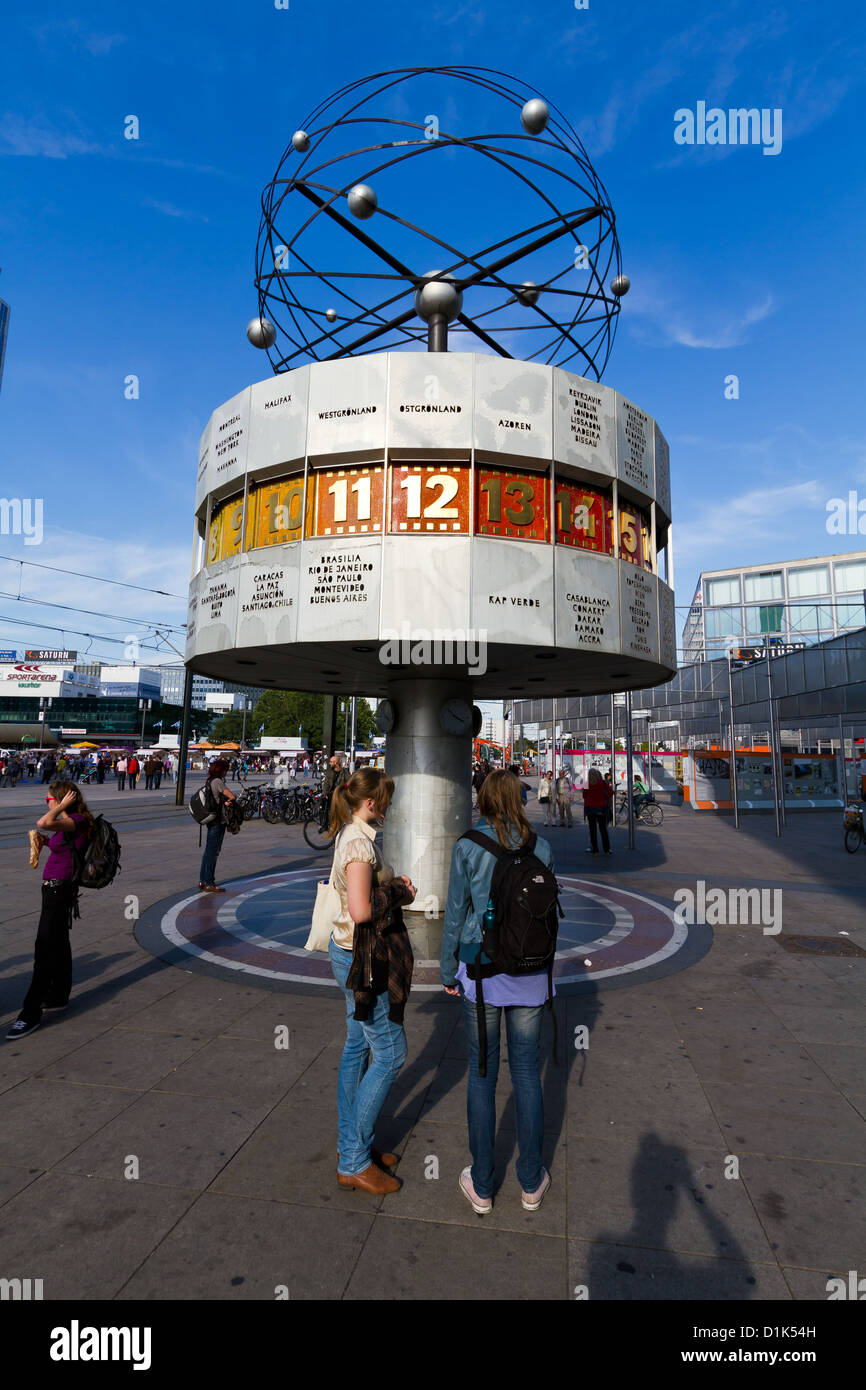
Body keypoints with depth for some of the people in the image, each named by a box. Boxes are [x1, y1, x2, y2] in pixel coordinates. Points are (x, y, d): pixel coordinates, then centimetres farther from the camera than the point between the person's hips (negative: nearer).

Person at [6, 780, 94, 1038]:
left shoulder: (76, 822, -20)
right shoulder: (69, 824, 9)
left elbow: (43, 823, -36)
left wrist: (62, 806, -21)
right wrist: (48, 842, 6)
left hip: (59, 889, -10)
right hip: (55, 888, 10)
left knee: (45, 949, -6)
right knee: (58, 944, 20)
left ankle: (31, 1013, -1)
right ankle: (58, 996, 33)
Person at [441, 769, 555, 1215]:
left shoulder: (467, 848, -11)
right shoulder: (541, 848, -4)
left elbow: (455, 915, -7)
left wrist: (448, 971, 4)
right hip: (529, 972, 2)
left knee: (482, 1074, 11)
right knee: (526, 1072, 15)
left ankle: (481, 1186, 25)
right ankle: (532, 1181, 29)